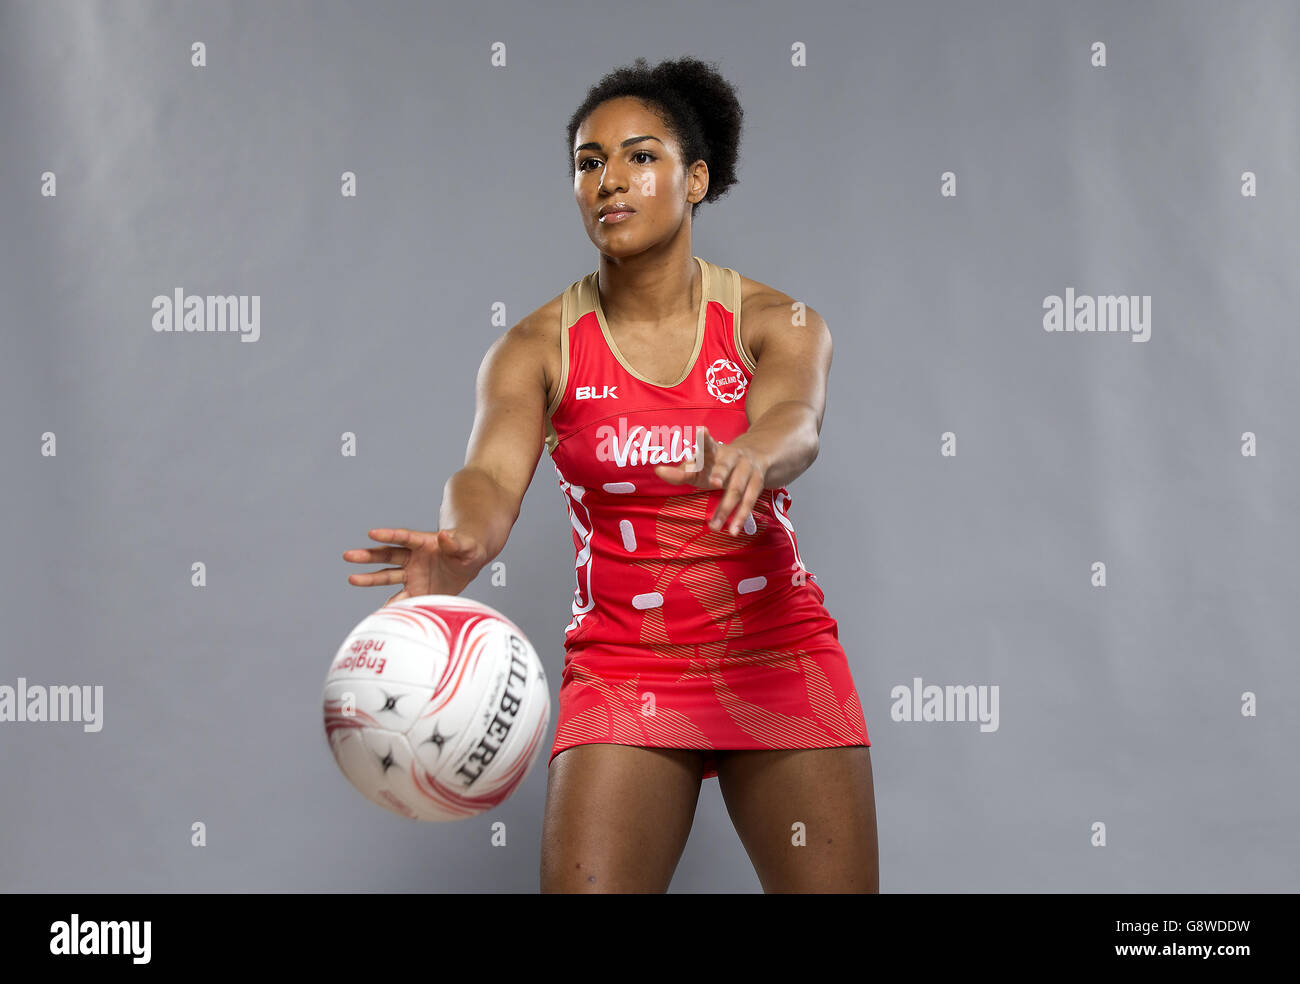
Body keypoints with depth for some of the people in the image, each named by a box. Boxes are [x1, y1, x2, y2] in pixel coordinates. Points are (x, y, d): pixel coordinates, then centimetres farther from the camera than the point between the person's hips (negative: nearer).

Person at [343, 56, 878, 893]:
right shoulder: (538, 347, -3)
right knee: (582, 887, -12)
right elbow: (492, 474, -19)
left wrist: (749, 460, -49)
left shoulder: (777, 322, -3)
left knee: (834, 884, 0)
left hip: (779, 661, 1)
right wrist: (462, 546, -44)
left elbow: (797, 422, -24)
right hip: (623, 665, 0)